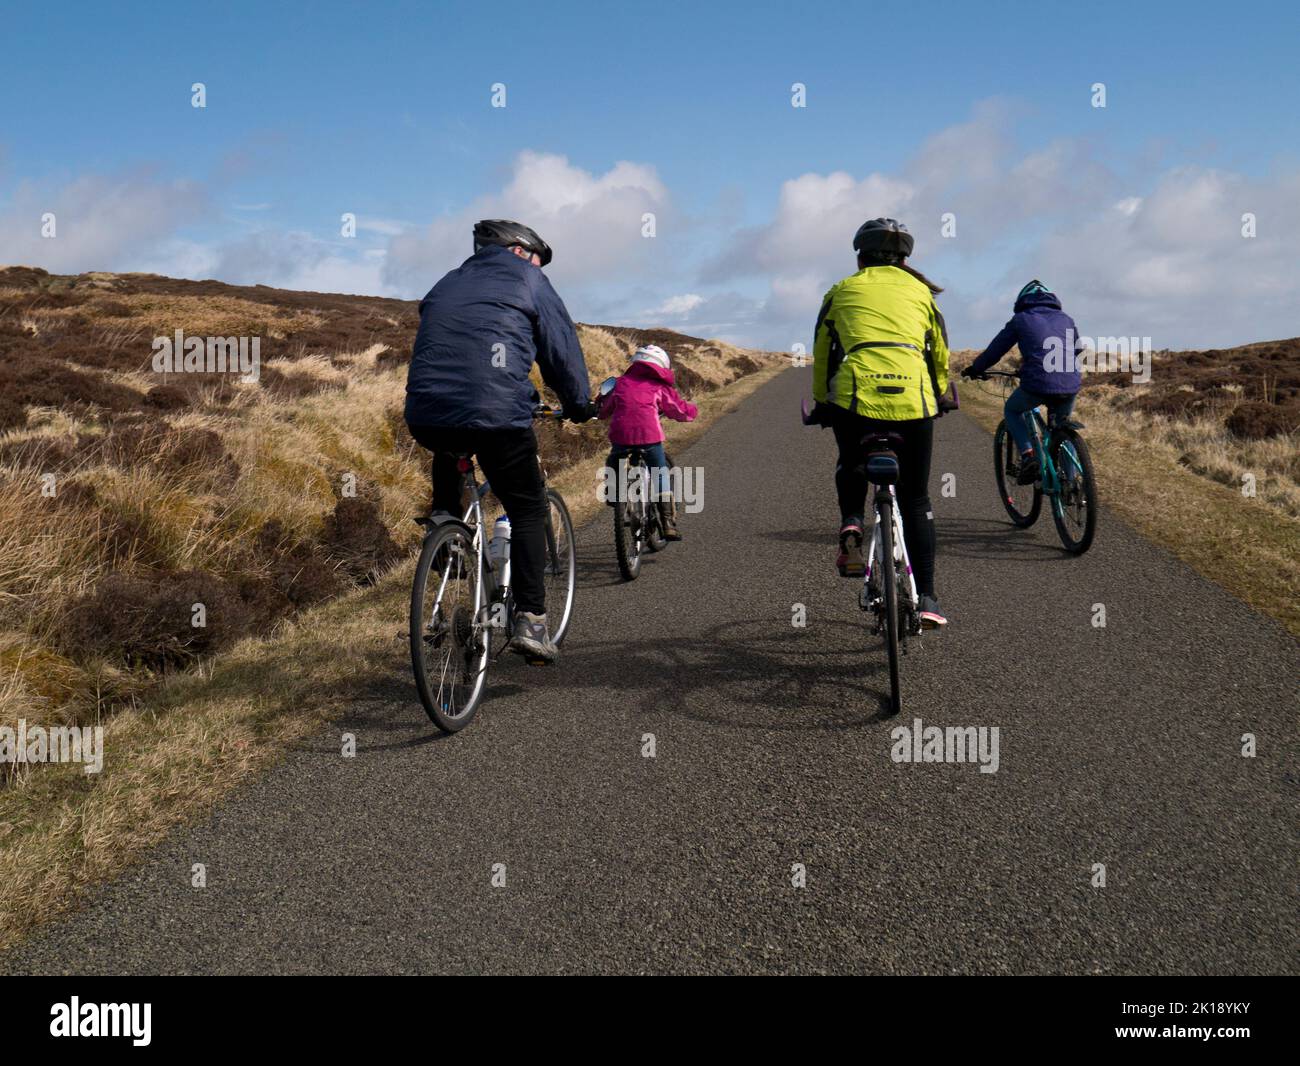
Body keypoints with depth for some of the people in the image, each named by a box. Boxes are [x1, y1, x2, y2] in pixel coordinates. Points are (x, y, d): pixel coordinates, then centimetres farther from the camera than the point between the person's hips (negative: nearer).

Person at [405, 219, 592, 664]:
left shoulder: (446, 284, 29)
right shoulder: (525, 279, 13)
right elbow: (562, 345, 12)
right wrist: (579, 406, 25)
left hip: (425, 416, 5)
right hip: (496, 415, -5)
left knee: (449, 456, 39)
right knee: (527, 509, 8)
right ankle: (529, 619, -2)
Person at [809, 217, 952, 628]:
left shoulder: (842, 290, 19)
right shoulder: (920, 291, 22)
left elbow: (822, 355, 24)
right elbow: (941, 355, 28)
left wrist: (821, 402, 39)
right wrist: (940, 398, 45)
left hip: (855, 396, -1)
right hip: (913, 399, 1)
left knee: (851, 467, 32)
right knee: (916, 501, 14)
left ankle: (851, 529, 6)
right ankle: (925, 599, 10)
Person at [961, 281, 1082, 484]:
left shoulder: (1021, 320, 10)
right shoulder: (1066, 319, 22)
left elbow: (996, 349, 15)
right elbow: (1077, 349, 36)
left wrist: (974, 369, 29)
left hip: (1037, 385, -4)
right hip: (1070, 387, 4)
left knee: (1011, 410, 24)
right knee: (1060, 424, 30)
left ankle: (1028, 456, 4)